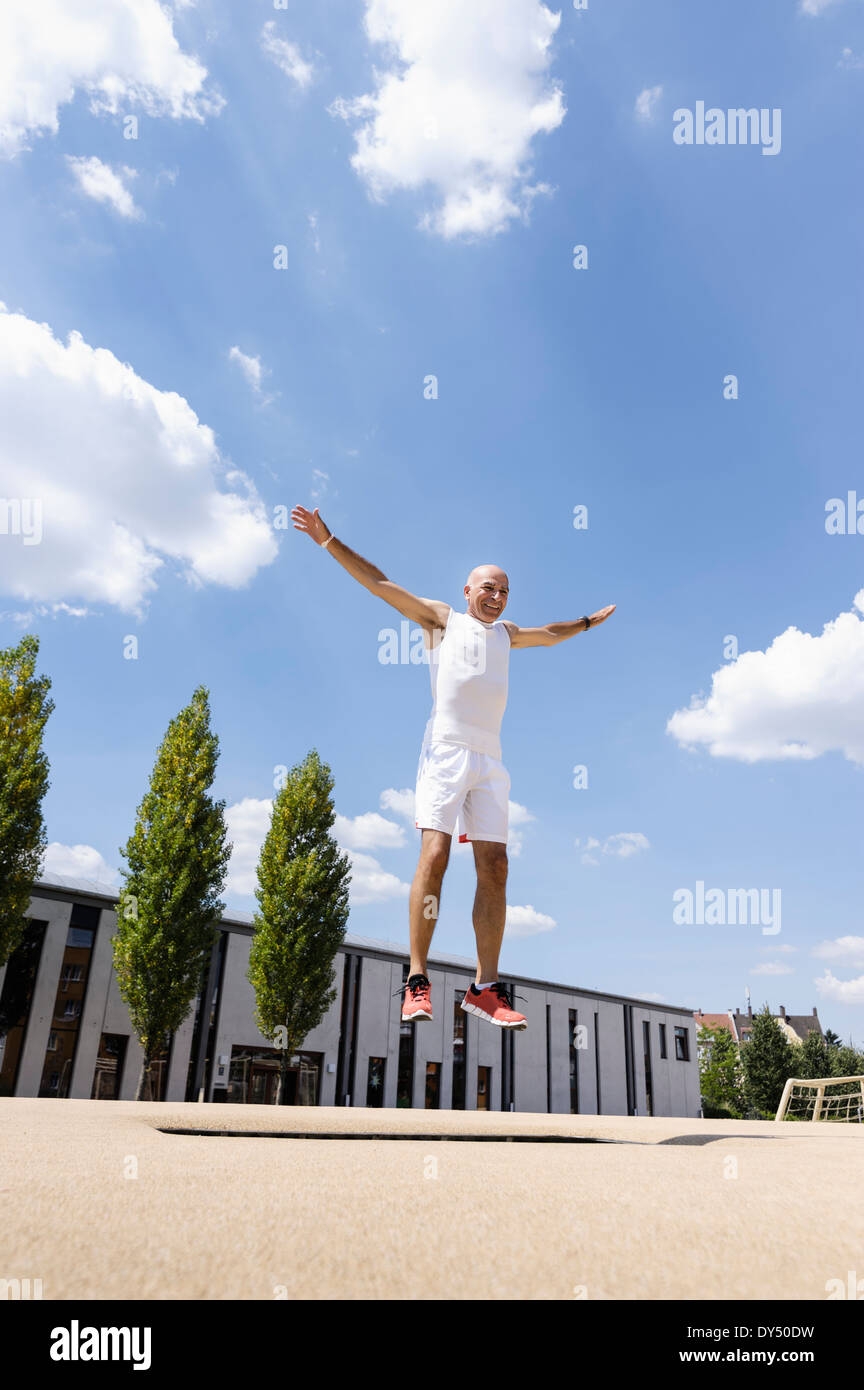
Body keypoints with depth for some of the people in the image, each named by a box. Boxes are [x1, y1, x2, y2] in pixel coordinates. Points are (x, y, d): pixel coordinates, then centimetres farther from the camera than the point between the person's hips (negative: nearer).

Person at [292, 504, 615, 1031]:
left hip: (490, 760, 5)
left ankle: (486, 988, 1)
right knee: (434, 856, -17)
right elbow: (379, 583, 11)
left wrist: (589, 622, 55)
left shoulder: (507, 633, 25)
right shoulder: (442, 619, 13)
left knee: (495, 869, -4)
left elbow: (549, 634, 45)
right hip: (446, 751, -4)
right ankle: (417, 982, -12)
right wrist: (328, 540, 8)